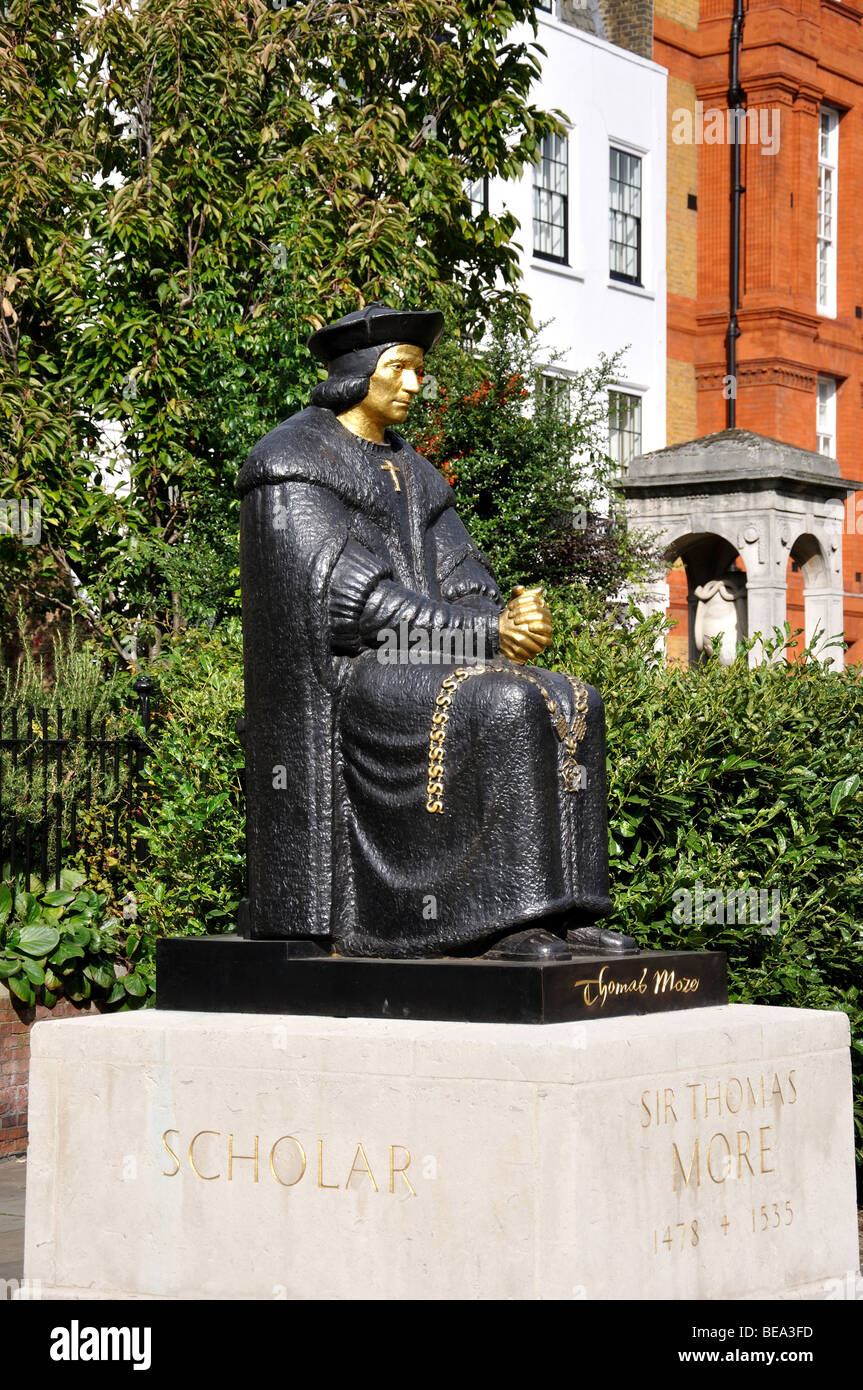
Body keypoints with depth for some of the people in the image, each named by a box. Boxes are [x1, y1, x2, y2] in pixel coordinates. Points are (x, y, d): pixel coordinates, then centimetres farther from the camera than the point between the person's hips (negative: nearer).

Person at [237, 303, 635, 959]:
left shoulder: (408, 470, 21)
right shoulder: (293, 464, -7)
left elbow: (460, 577, 12)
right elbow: (344, 595, -17)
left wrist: (513, 620, -14)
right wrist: (483, 635, -19)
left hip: (408, 662, 9)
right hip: (338, 674, -9)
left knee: (571, 706, -9)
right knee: (502, 708, -31)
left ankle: (560, 913, -15)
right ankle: (501, 917, -31)